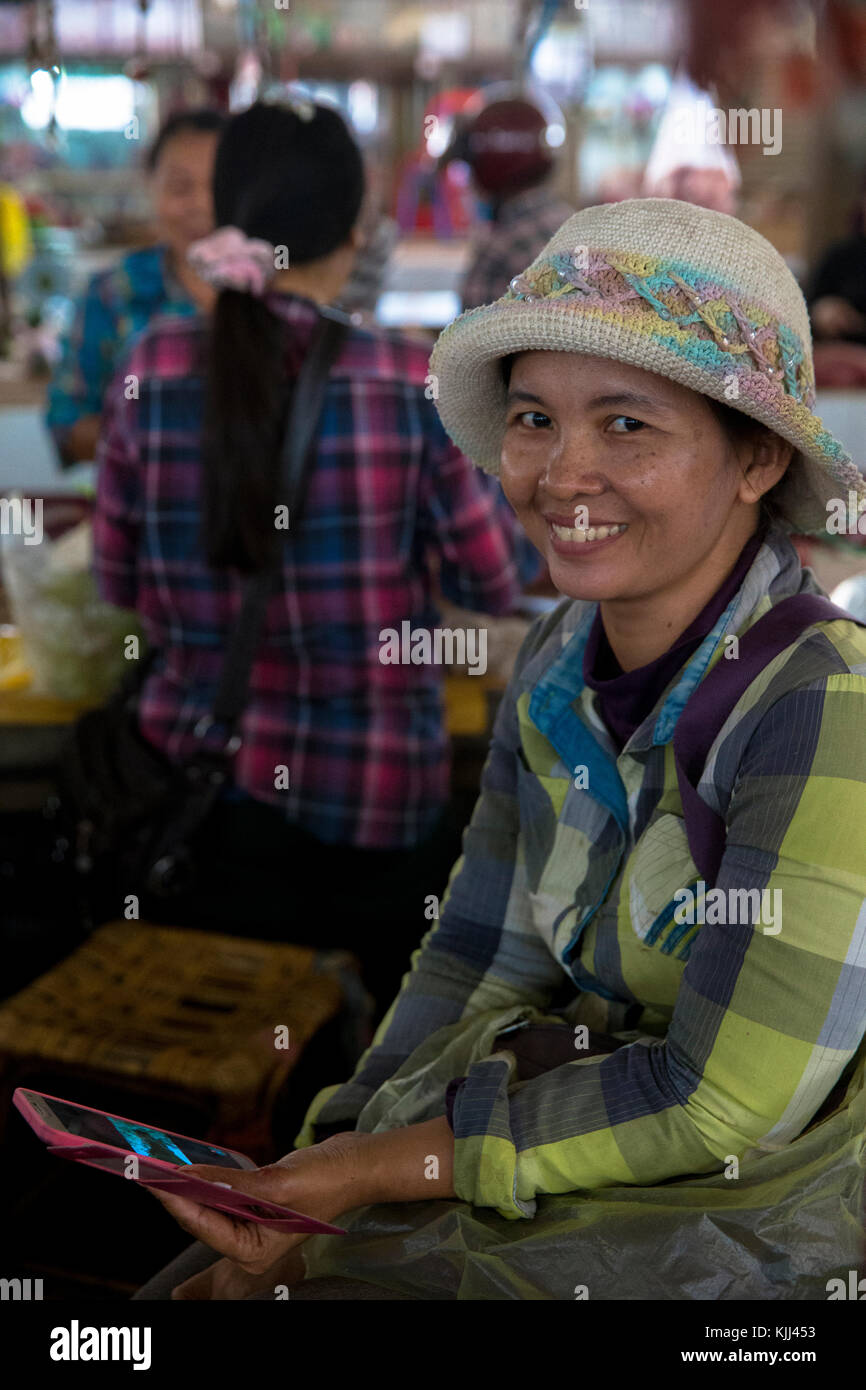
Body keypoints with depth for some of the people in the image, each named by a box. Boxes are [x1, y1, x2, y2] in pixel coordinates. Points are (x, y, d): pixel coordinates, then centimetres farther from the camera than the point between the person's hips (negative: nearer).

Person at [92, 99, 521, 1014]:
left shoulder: (156, 367, -7)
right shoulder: (409, 381, -13)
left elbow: (118, 580, 3)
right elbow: (493, 586, -4)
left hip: (198, 773, 2)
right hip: (376, 792, -2)